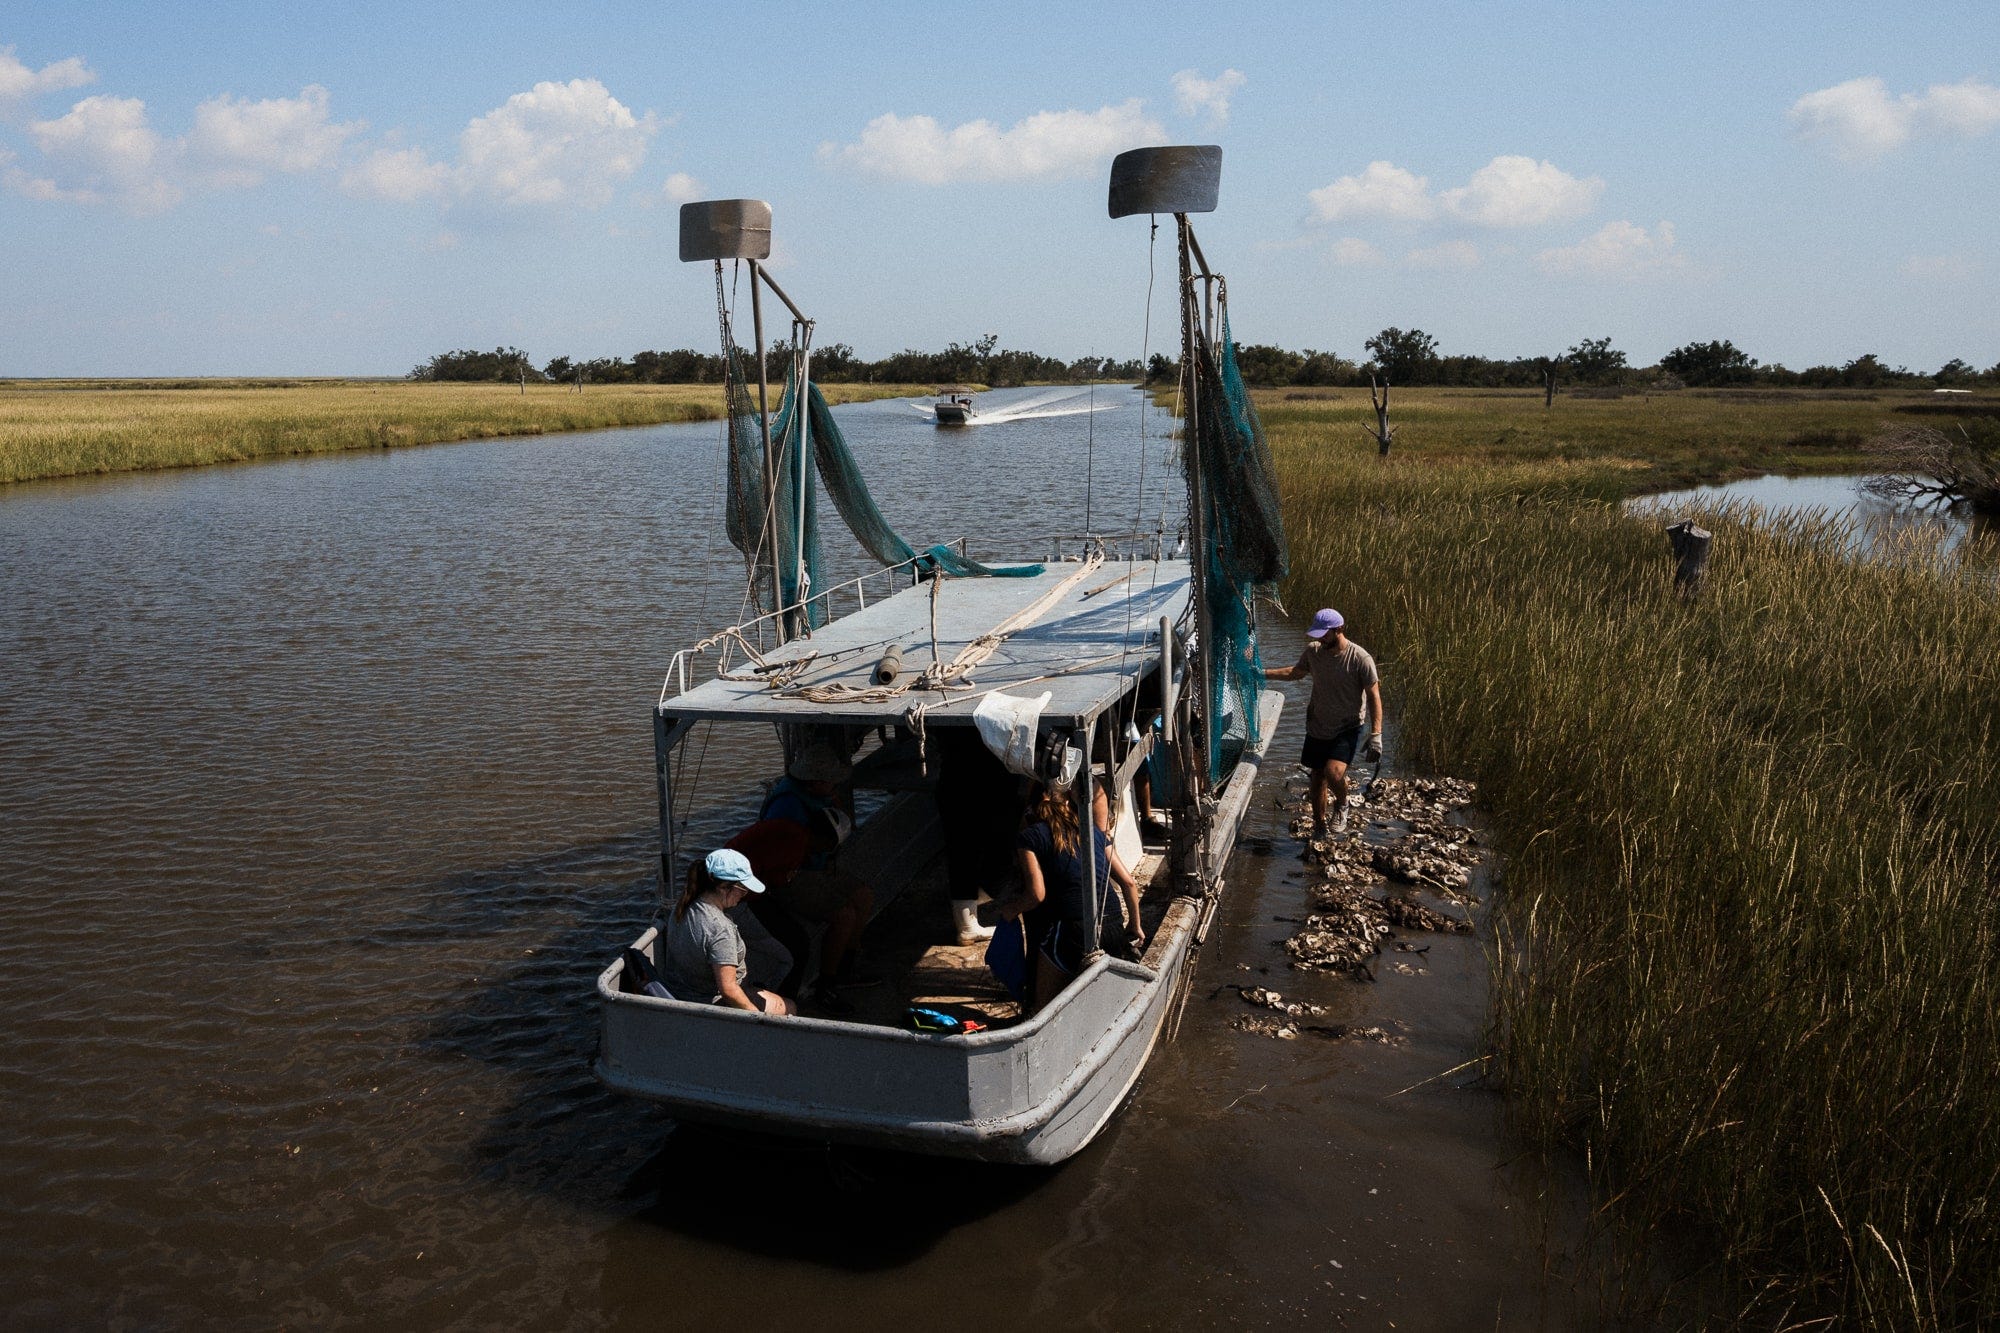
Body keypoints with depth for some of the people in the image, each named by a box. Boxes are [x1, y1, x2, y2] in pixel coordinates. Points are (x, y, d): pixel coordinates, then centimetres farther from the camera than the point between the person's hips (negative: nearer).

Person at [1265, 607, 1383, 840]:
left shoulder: (1360, 659, -19)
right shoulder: (1313, 651, -3)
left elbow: (1374, 697, -15)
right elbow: (1295, 672, 18)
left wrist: (1376, 735, -20)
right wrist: (1263, 674, 12)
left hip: (1347, 729, -5)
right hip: (1317, 726, 5)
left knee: (1333, 772, -24)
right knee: (1317, 776, 13)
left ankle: (1342, 805, 9)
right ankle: (1319, 827, 32)